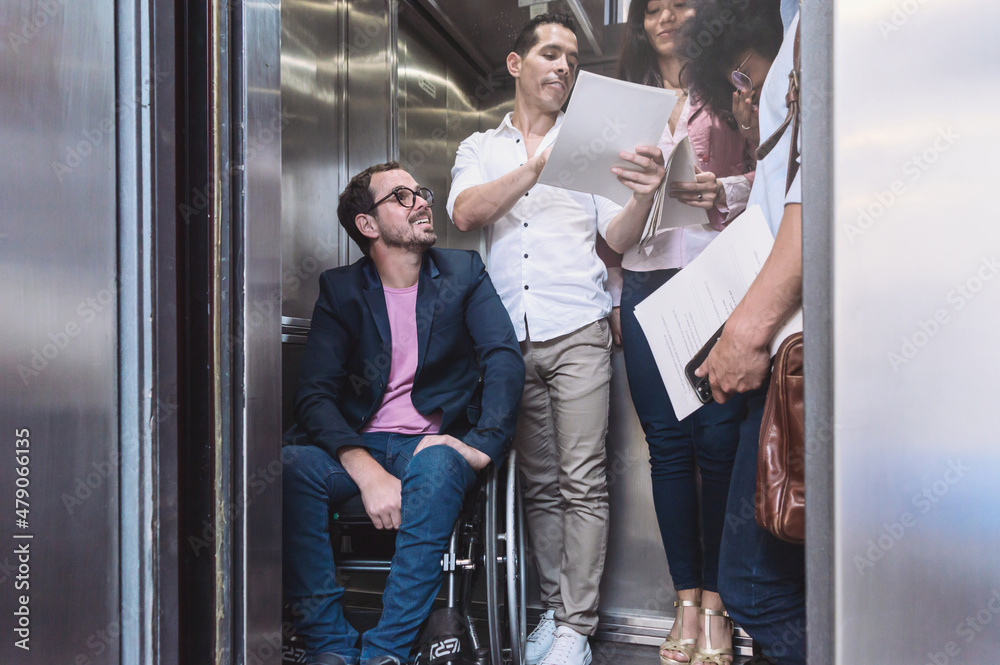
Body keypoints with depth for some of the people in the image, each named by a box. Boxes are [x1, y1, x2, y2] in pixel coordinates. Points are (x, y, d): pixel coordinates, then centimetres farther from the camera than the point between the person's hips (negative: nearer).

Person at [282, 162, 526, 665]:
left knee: (437, 464, -36)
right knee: (289, 467, -30)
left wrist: (483, 445, -23)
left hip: (434, 444, -1)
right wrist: (368, 472, -22)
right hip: (359, 447, 1)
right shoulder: (340, 290, 7)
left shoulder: (463, 273, 9)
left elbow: (505, 357, -5)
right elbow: (315, 395, -5)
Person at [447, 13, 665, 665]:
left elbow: (614, 233, 3)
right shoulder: (481, 148, 15)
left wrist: (644, 197, -19)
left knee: (582, 483, -7)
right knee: (539, 484, 7)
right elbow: (466, 213, -4)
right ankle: (554, 607, 17)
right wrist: (541, 163, -12)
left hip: (578, 332, -2)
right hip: (510, 336, 2)